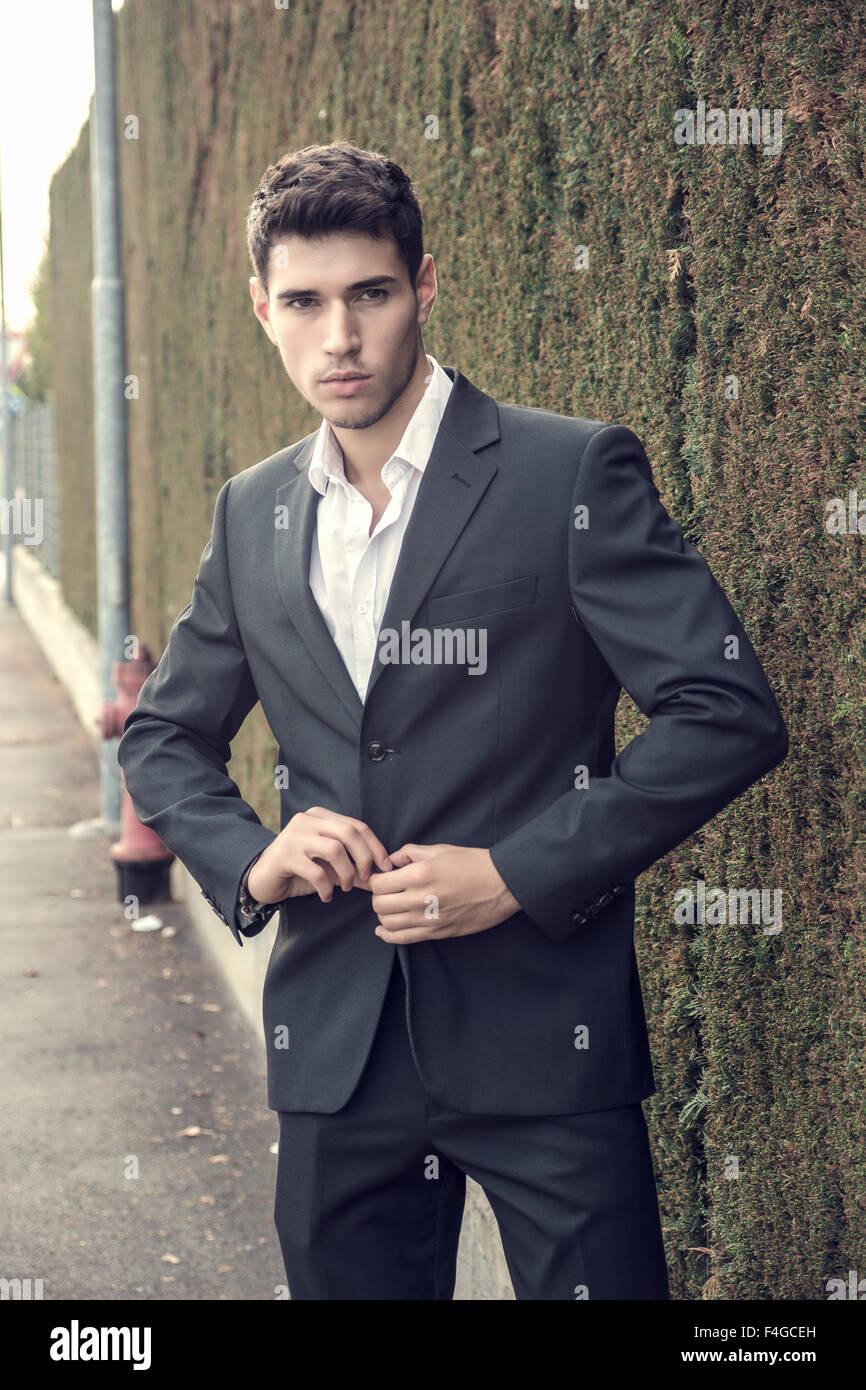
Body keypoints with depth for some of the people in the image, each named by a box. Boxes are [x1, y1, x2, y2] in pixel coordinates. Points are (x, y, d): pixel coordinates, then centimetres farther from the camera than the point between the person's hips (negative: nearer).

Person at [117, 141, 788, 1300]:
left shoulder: (574, 474, -7)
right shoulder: (253, 513, 9)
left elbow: (729, 714, -10)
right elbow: (165, 735, 19)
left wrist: (518, 874, -15)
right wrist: (248, 858, -2)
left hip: (541, 1034, -4)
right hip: (335, 1047, 5)